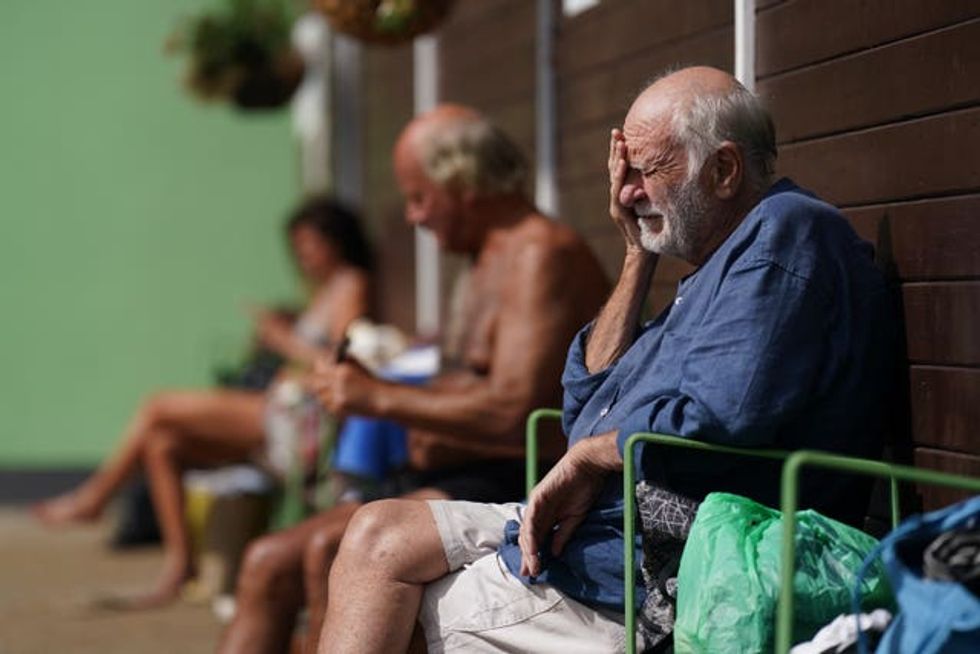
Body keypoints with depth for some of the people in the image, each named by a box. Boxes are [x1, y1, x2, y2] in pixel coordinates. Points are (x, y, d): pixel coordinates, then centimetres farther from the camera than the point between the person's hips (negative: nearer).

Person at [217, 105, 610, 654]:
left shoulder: (543, 255, -12)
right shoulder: (489, 263, 22)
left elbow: (514, 413, -23)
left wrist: (380, 399, -16)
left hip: (510, 488, -11)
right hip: (447, 483, 11)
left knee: (333, 550, -29)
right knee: (268, 566, 2)